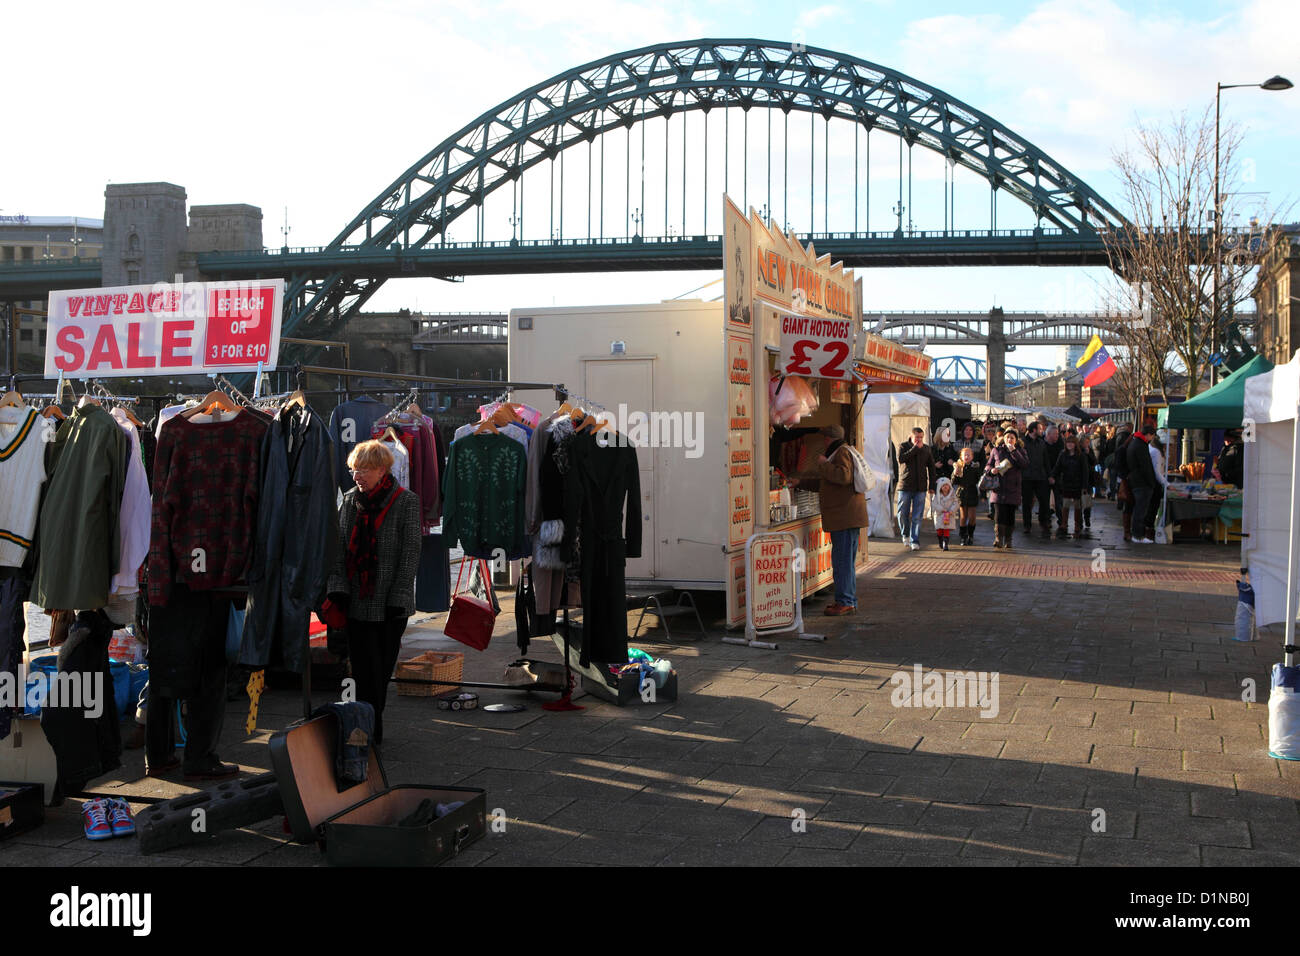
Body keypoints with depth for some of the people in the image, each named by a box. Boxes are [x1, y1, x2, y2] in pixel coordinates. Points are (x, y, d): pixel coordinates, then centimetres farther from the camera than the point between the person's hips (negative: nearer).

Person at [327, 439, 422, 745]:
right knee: (365, 668, 0)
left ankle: (371, 728, 19)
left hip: (390, 605, -2)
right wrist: (338, 590, -4)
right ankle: (371, 730, 7)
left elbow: (410, 553, -6)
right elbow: (339, 548, 7)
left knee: (383, 667, 6)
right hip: (357, 602, 2)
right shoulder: (350, 501, 7)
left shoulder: (406, 501, -4)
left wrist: (398, 599, -11)